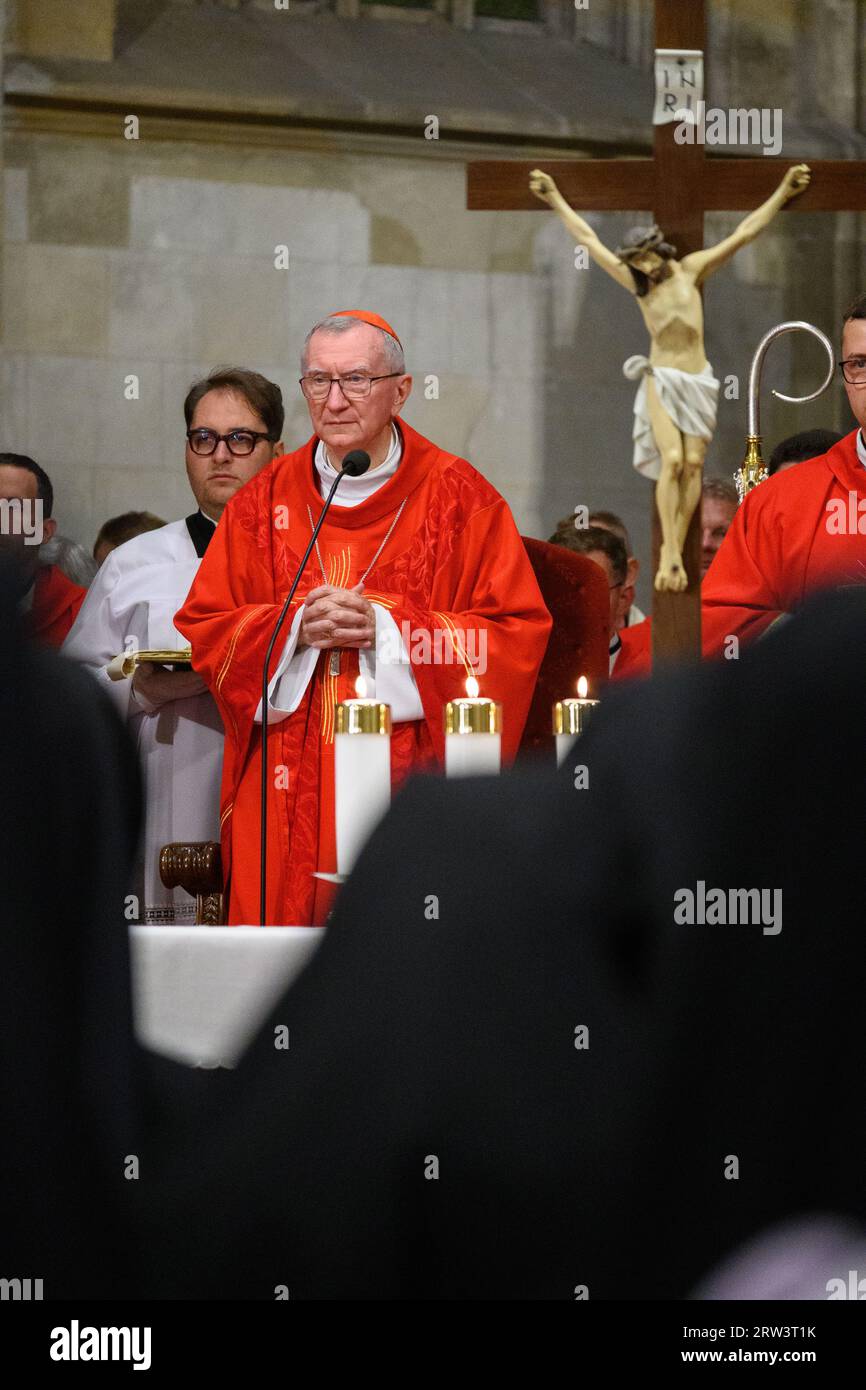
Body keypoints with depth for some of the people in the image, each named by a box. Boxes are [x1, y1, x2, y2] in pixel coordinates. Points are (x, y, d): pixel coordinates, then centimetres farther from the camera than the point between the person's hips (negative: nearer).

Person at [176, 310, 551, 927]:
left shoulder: (459, 496, 2)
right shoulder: (265, 501, 11)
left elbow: (520, 632, -2)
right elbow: (202, 628, 10)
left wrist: (387, 627, -12)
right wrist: (297, 629, -8)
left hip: (412, 784, -2)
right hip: (289, 797, 2)